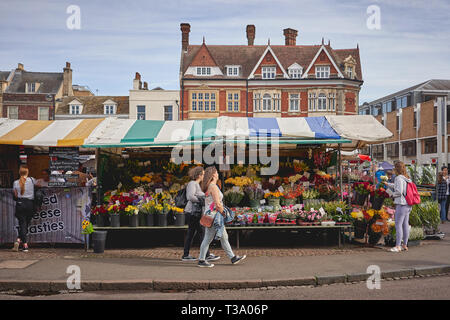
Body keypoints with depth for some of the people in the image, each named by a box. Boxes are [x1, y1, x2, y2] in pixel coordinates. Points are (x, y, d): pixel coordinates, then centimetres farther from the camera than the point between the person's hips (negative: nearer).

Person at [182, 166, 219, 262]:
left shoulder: (196, 184, 16)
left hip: (192, 212, 10)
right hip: (193, 212, -10)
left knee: (191, 233, 11)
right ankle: (207, 255, -2)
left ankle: (185, 255, 15)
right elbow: (190, 197, -27)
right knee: (202, 232, -6)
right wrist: (200, 200, -19)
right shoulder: (192, 184, -14)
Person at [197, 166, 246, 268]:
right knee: (208, 239, -2)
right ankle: (201, 260, 5)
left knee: (224, 237, 13)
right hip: (214, 216, -10)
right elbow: (217, 204, -21)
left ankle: (233, 257, 20)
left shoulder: (208, 187, 13)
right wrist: (223, 213, -8)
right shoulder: (213, 187, -17)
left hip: (210, 215, 10)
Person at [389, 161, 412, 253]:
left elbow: (399, 191, -19)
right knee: (405, 224, 12)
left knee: (398, 225, -6)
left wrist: (392, 195, -2)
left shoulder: (399, 178, -13)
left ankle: (398, 246, -5)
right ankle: (405, 245, 17)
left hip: (401, 204, -9)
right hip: (408, 204, 9)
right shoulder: (407, 178, 13)